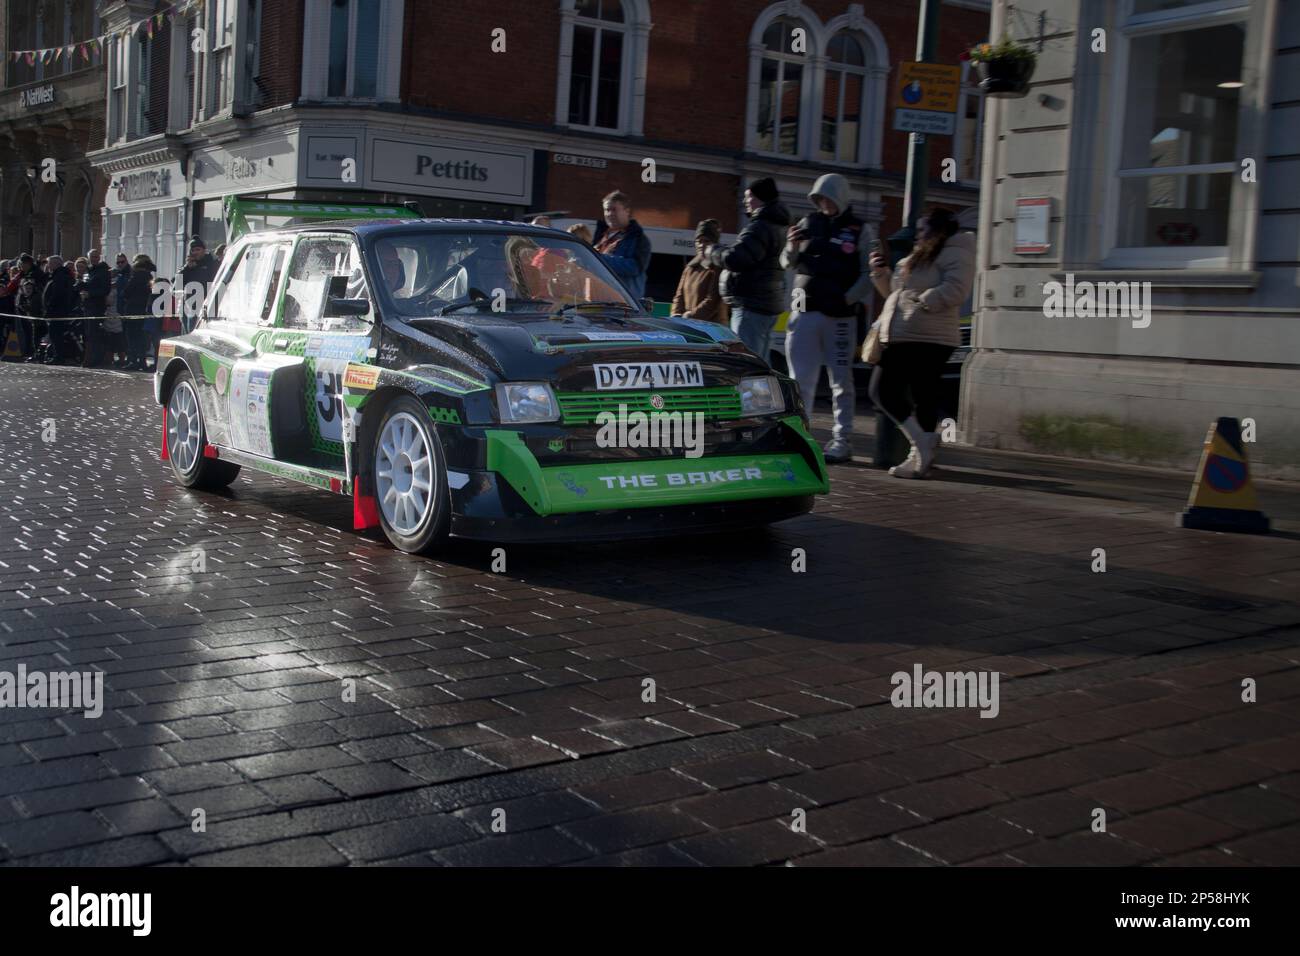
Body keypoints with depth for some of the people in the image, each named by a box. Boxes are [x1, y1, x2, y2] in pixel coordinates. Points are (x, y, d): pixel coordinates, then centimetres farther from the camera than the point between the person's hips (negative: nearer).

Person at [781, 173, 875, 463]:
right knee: (800, 379, 5)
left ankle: (842, 440, 5)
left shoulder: (860, 230, 1)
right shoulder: (808, 223, 11)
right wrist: (792, 248, -8)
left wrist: (847, 300, -14)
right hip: (804, 312, 3)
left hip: (840, 316, -3)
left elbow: (869, 273, -3)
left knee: (841, 380, 1)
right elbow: (788, 264, 13)